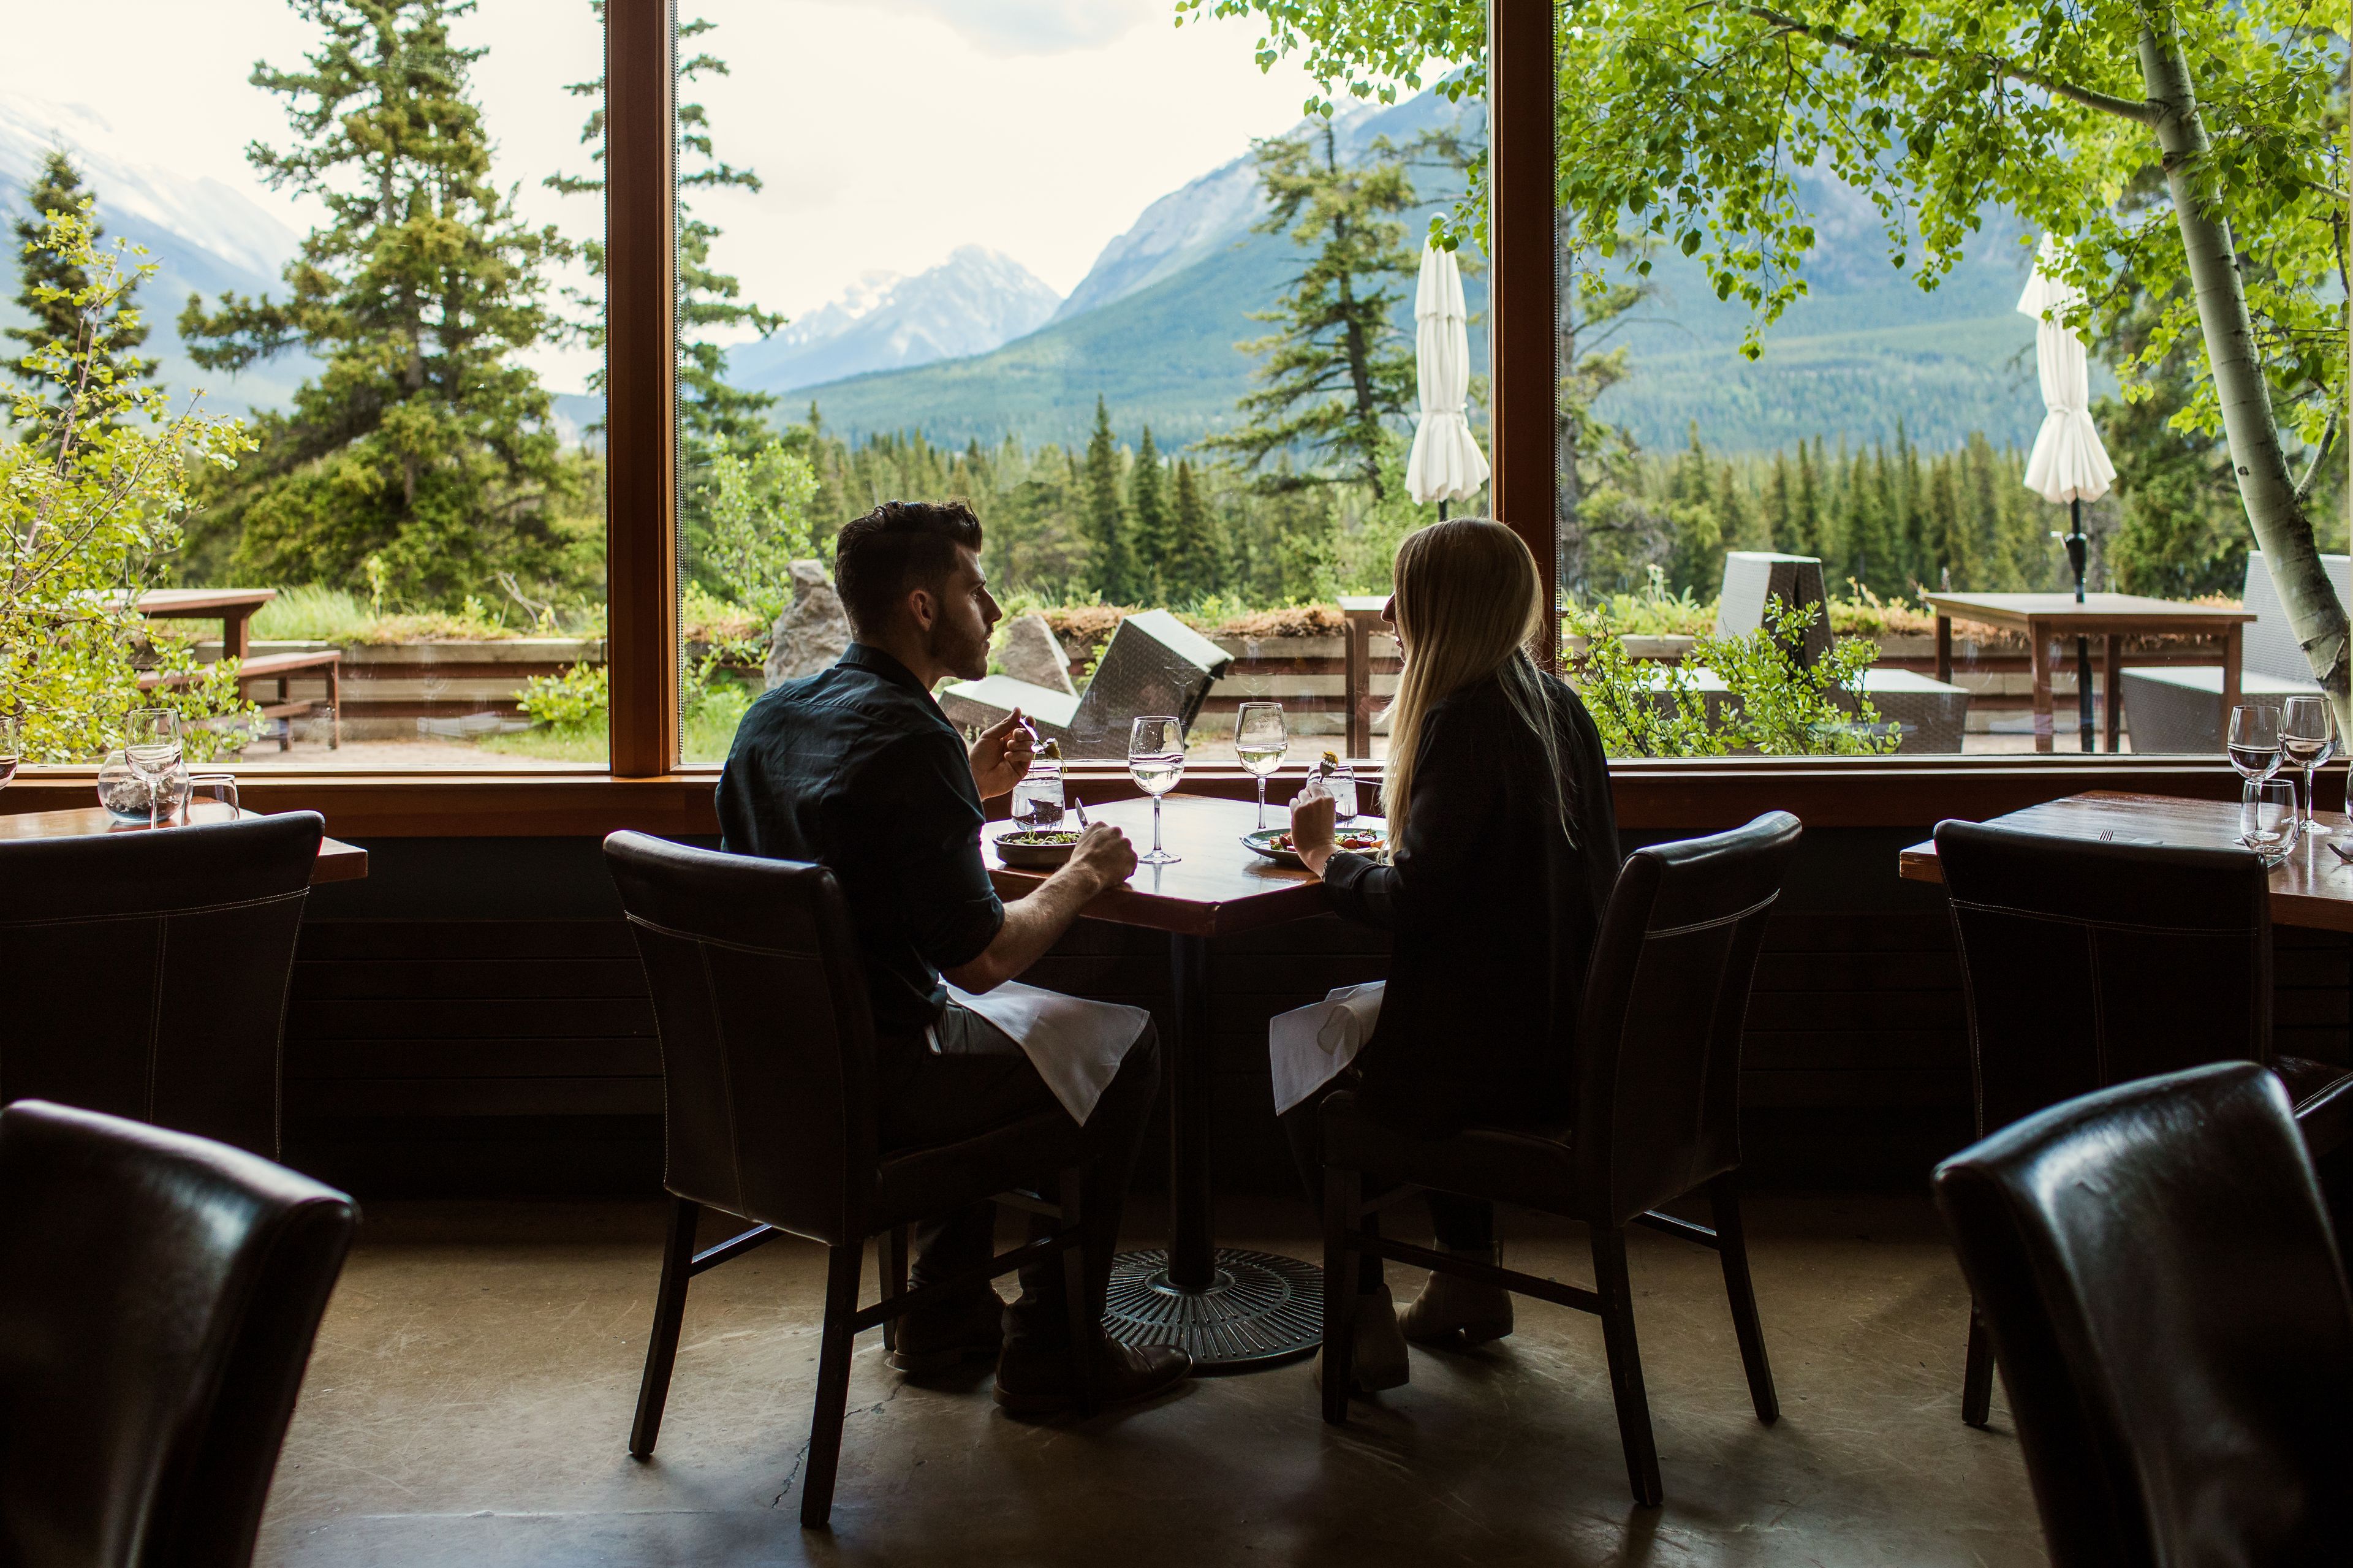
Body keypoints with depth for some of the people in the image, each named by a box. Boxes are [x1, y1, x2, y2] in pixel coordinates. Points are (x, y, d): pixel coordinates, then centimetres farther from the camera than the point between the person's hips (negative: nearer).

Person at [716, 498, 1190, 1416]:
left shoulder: (771, 717, 6)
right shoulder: (914, 740, -22)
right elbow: (982, 957, -23)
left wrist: (966, 789, 16)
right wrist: (1084, 875, -5)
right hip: (874, 1082, -9)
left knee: (994, 1021, 34)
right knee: (1124, 1046, 8)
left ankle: (946, 1313, 35)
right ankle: (1049, 1353, 13)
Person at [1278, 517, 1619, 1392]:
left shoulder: (1462, 721, -20)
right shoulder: (1554, 704, 7)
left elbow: (1412, 904, -23)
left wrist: (1327, 857, -5)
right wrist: (1359, 862, 14)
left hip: (1494, 1058, -9)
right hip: (1565, 1035, 9)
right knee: (1355, 1013, 33)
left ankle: (1367, 1322, 18)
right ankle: (1472, 1283, 34)